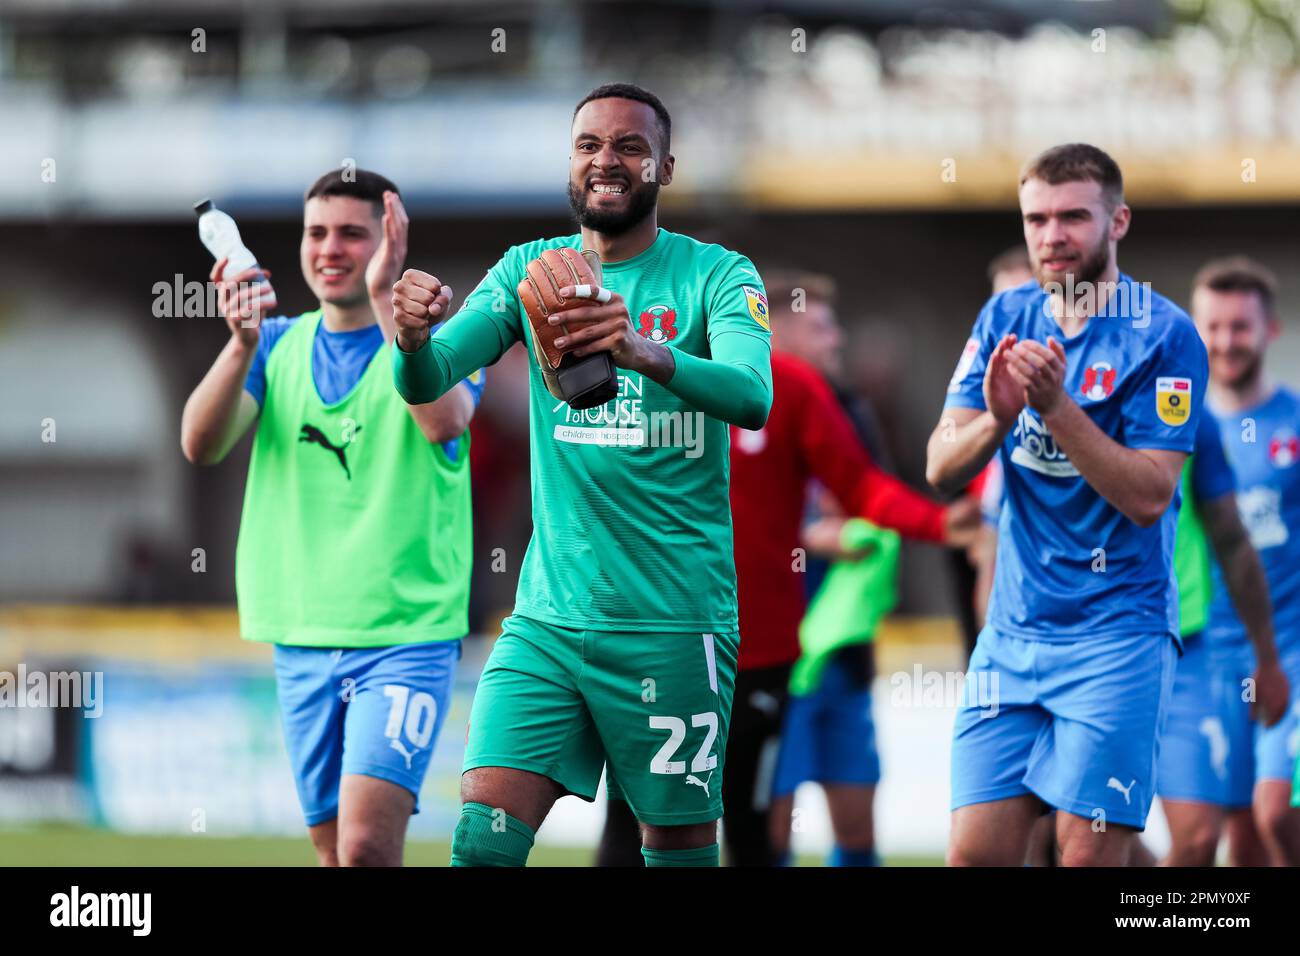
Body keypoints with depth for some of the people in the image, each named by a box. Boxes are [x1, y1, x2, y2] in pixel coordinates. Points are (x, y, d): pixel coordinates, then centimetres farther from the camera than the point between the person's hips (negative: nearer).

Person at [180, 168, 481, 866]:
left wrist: (386, 300, -30)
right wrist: (241, 343, -24)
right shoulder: (279, 344, 10)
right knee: (332, 847, 9)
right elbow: (201, 444, -7)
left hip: (406, 633, -4)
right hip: (302, 639, 5)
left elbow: (445, 420, -25)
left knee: (367, 845, -20)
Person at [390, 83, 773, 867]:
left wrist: (646, 353, -42)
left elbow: (753, 396, -21)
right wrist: (412, 339, -29)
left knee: (680, 847, 2)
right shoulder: (529, 272, 8)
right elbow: (426, 381, -4)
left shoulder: (715, 276, -3)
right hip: (549, 617, 3)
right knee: (485, 837, -9)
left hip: (673, 624, -3)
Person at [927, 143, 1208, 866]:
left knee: (1088, 857, -10)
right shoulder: (1007, 318, 8)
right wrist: (997, 418, -18)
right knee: (977, 854, -2)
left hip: (1117, 636, -5)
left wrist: (1057, 406, -24)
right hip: (1013, 634, 5)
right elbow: (942, 470, 2)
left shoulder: (1164, 336, -8)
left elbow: (1149, 496, -15)